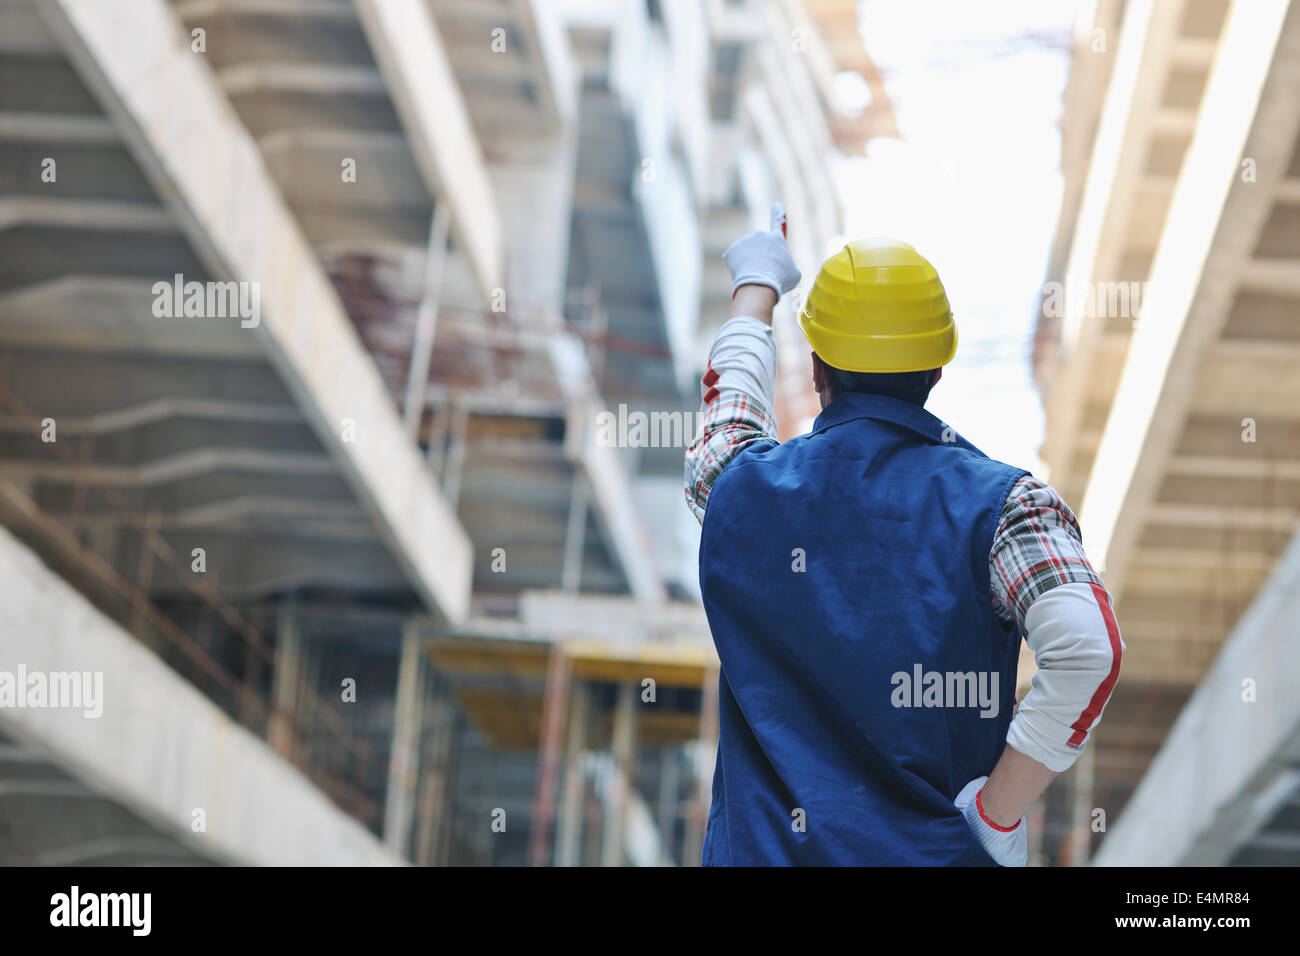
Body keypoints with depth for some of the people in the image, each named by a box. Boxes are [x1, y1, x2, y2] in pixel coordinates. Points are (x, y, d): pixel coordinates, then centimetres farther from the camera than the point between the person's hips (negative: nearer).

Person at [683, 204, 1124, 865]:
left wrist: (757, 286, 38)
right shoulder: (1001, 503, -12)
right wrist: (997, 811, -17)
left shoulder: (741, 488, -4)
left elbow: (730, 393, 20)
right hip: (943, 851, -1)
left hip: (763, 844, 1)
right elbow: (1088, 649, -27)